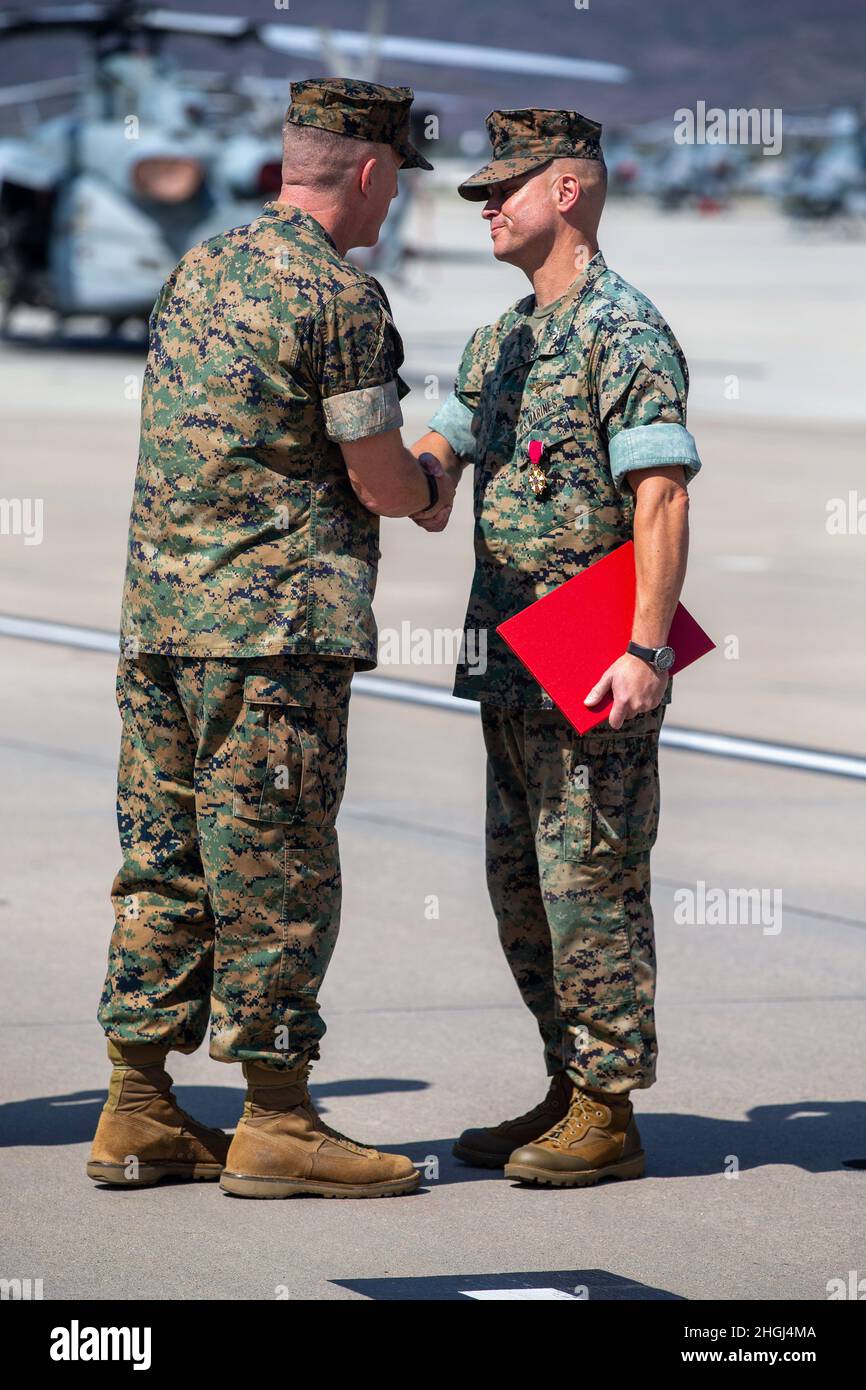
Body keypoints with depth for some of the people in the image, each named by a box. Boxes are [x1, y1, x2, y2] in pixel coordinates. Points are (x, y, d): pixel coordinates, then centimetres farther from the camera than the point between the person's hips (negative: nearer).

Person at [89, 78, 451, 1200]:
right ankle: (277, 1126, 2)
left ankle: (138, 1115, 15)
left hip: (158, 609, 8)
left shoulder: (198, 269, 13)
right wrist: (431, 489, 14)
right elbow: (380, 482, -9)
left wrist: (403, 477, 24)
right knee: (274, 875, -2)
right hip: (275, 623, -8)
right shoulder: (341, 297, -12)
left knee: (163, 863, 11)